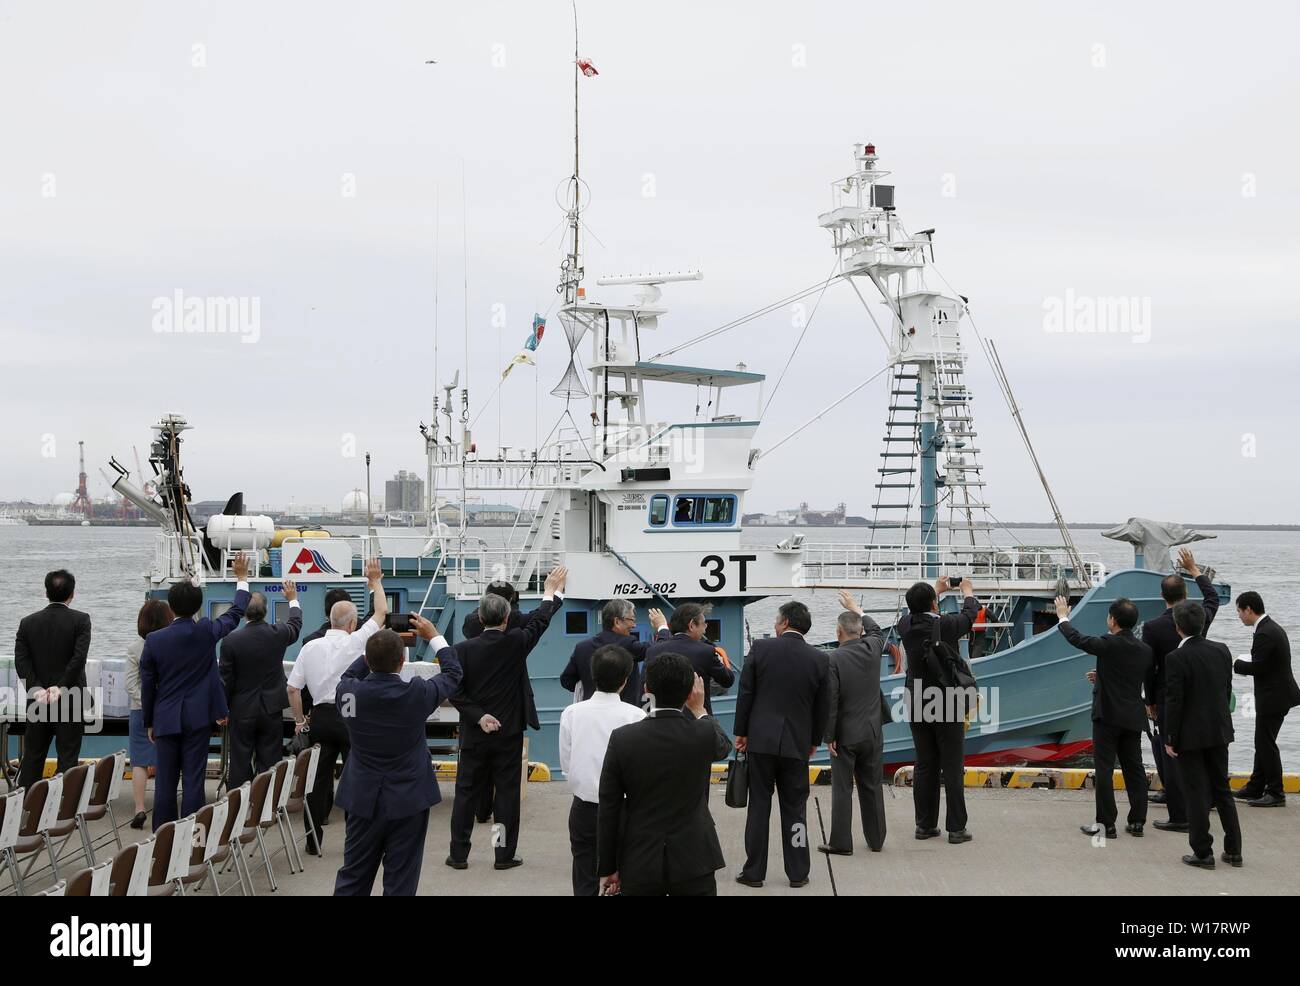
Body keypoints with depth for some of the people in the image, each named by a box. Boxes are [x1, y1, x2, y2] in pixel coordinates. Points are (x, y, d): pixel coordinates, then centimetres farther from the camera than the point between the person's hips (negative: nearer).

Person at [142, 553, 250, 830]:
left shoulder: (154, 640, -5)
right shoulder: (206, 631, -7)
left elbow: (147, 685, 2)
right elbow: (236, 613, 12)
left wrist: (149, 723, 13)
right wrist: (242, 578, 26)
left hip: (166, 719, 1)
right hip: (197, 718, -1)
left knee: (165, 783, 6)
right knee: (194, 781, 0)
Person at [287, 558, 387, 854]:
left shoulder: (310, 648, 2)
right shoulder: (355, 642, -9)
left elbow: (293, 689, 3)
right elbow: (381, 612, 4)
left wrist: (299, 721, 15)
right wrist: (375, 582, 17)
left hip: (320, 717, 3)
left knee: (319, 779, 7)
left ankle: (313, 841, 10)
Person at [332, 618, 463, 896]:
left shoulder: (347, 692, -12)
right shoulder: (417, 694, -18)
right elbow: (453, 673, 2)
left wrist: (377, 646, 16)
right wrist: (433, 636, 13)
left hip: (363, 800, 3)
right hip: (408, 800, -3)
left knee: (352, 878, 12)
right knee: (400, 883, 4)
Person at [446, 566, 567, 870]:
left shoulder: (463, 649, -9)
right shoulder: (515, 643, -8)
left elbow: (455, 692, -12)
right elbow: (539, 621, 9)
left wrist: (479, 717, -7)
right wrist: (552, 593, 23)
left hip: (475, 734, 1)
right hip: (508, 733, 0)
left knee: (467, 792, 8)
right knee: (507, 791, 6)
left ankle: (459, 854, 11)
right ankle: (504, 854, 8)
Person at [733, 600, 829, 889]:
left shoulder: (761, 648, -6)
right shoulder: (820, 659, -2)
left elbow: (745, 694, -4)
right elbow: (822, 705, 4)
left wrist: (741, 732, 6)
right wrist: (814, 741, 17)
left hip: (761, 739, -1)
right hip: (797, 743, 1)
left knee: (759, 806, 6)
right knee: (795, 808, 10)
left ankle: (754, 871, 9)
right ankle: (797, 873, 12)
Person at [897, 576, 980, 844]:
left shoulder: (906, 625, -3)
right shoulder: (945, 625, -15)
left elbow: (916, 611, 22)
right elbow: (970, 613, 7)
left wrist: (937, 590, 37)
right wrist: (967, 591, 28)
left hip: (918, 708, 5)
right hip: (948, 708, -5)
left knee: (925, 768, 10)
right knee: (953, 769, 1)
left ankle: (925, 825, 13)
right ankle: (956, 828, 3)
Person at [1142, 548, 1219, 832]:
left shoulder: (1153, 627, -15)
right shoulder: (1200, 618, -5)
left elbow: (1149, 668, -10)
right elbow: (1212, 596, 19)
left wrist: (1150, 701, 2)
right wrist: (1193, 569, 28)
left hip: (1168, 699, -5)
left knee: (1171, 753, -2)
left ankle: (1179, 817, -3)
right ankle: (1171, 793, 39)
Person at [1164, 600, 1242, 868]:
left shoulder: (1176, 658, -18)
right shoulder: (1221, 651, 0)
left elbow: (1174, 701, -17)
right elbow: (1227, 691, 8)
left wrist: (1170, 739, -9)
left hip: (1190, 734, -6)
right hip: (1219, 731, 6)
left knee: (1197, 794, 2)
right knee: (1222, 790, 16)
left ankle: (1203, 853, 7)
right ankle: (1233, 850, 20)